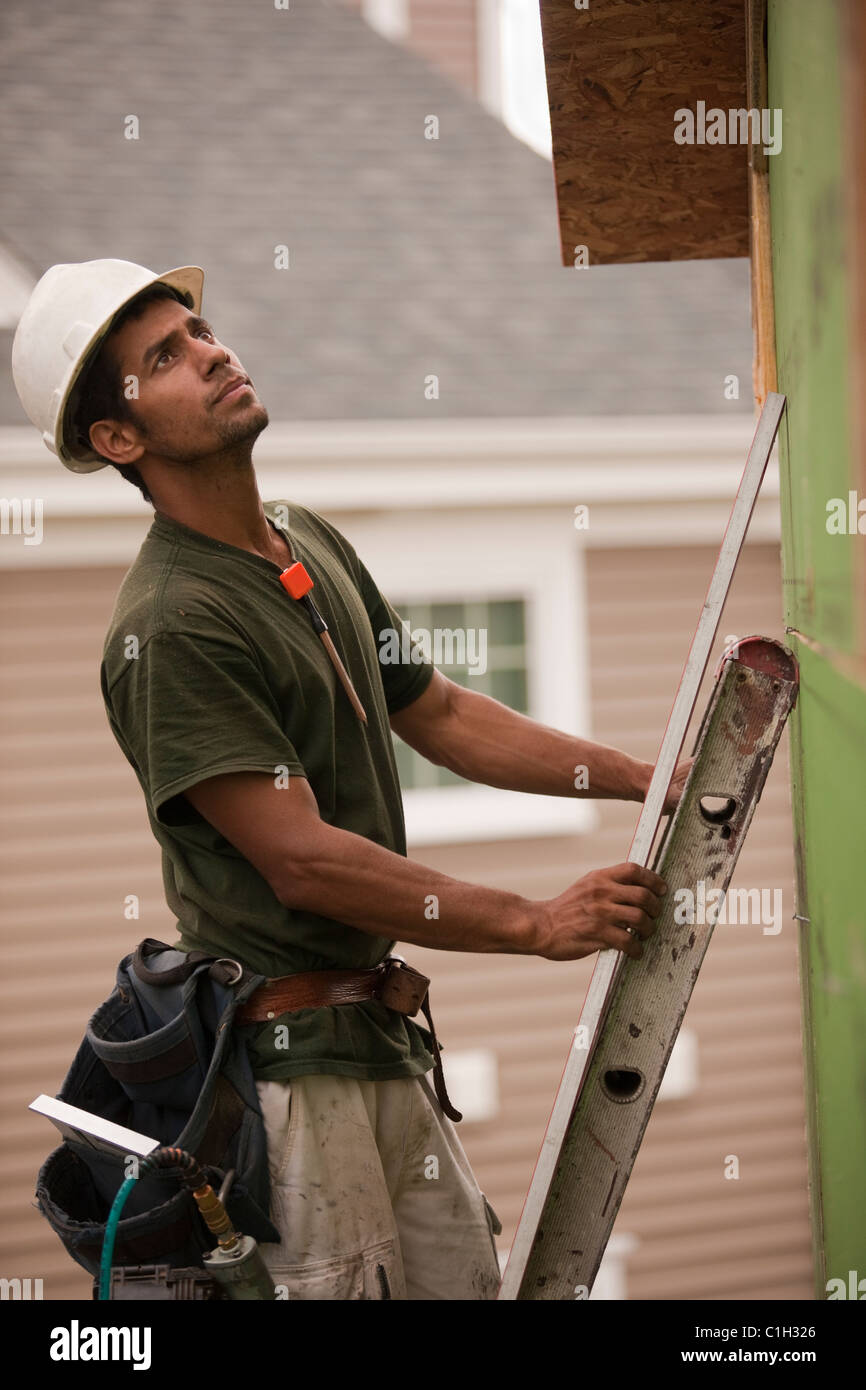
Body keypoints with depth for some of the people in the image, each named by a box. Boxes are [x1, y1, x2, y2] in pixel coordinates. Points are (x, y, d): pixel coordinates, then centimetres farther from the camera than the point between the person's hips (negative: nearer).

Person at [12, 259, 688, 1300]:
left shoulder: (313, 545, 11)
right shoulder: (167, 628, -19)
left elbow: (438, 715, 20)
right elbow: (304, 860, -22)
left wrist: (644, 779, 15)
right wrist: (537, 924, -17)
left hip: (380, 1038, 9)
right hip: (284, 1054, -9)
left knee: (464, 1279, 13)